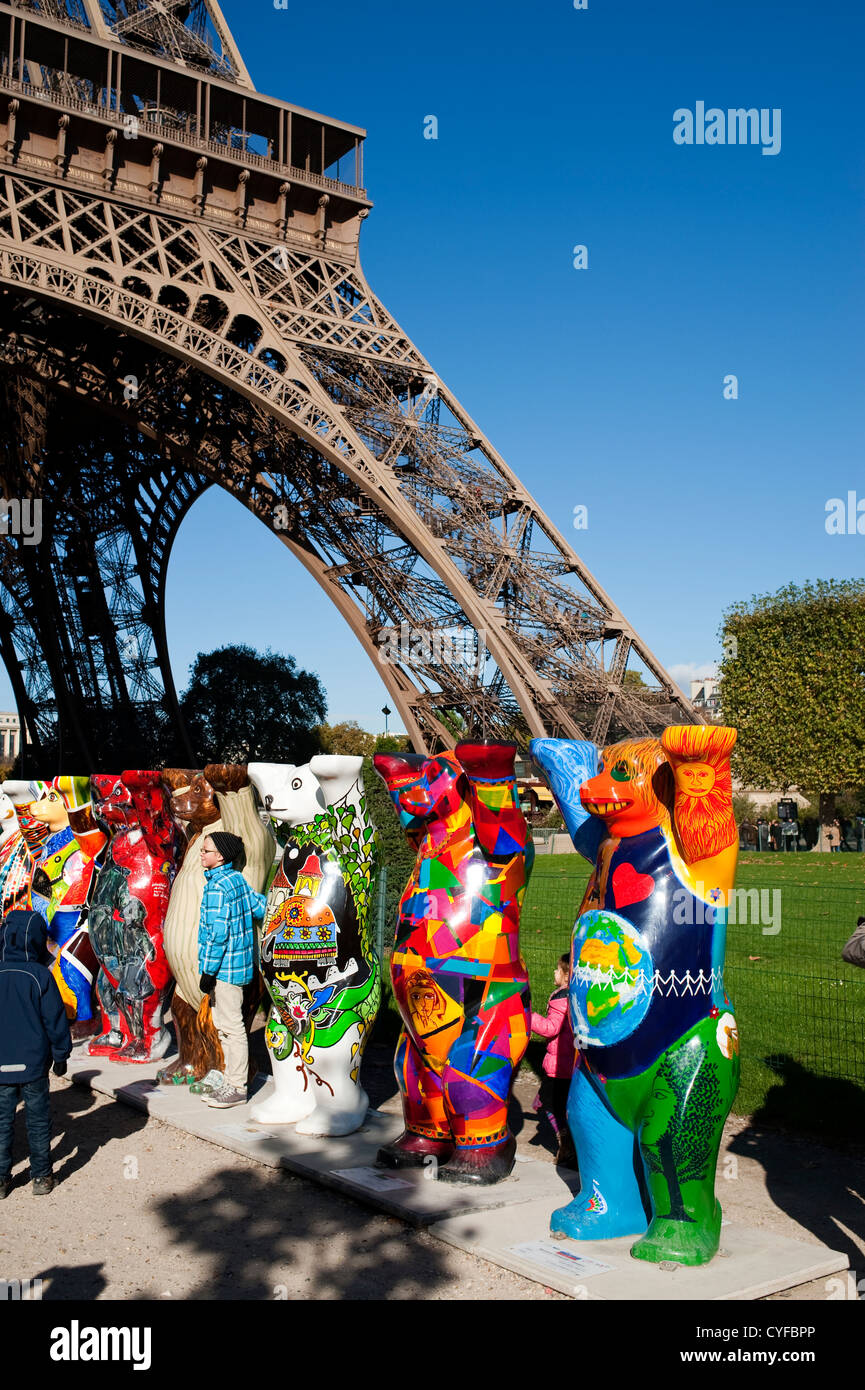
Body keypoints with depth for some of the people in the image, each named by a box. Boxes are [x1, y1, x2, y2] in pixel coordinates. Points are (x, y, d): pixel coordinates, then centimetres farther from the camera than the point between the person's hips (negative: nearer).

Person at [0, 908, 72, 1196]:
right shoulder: (40, 976, -13)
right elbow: (56, 1021, -9)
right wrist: (60, 1056, 4)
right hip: (33, 1064, -2)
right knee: (38, 1122, 11)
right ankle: (42, 1177, 18)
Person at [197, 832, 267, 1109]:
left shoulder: (217, 886, -17)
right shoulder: (237, 879, 9)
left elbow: (218, 933, -20)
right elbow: (261, 907, 12)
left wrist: (208, 971, -17)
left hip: (224, 967, -10)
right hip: (237, 963, 10)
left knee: (231, 1026, -2)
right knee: (222, 1025, 16)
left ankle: (237, 1088, 5)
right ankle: (232, 1081, 24)